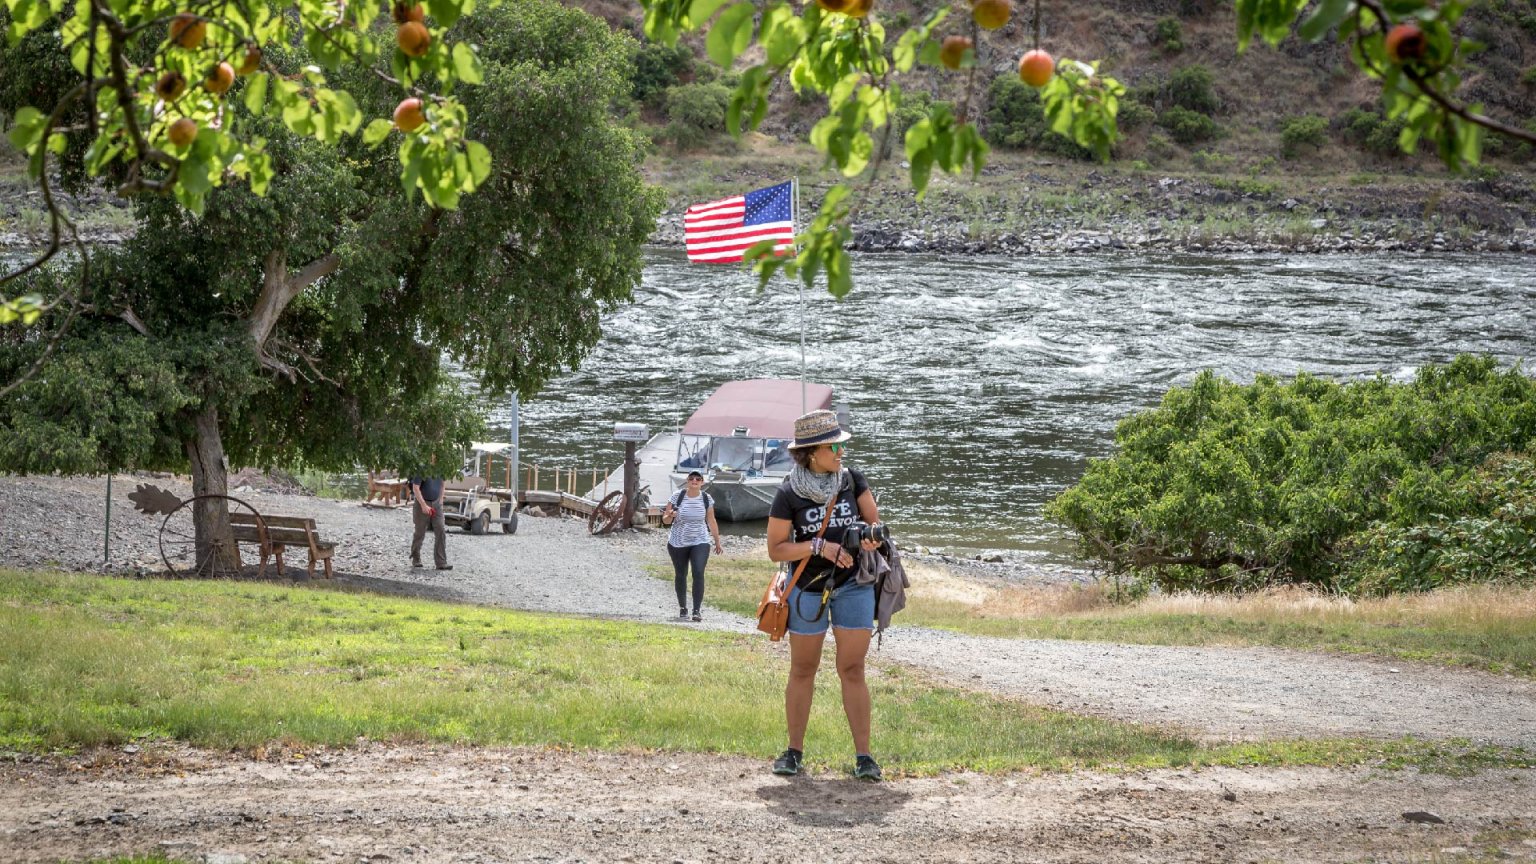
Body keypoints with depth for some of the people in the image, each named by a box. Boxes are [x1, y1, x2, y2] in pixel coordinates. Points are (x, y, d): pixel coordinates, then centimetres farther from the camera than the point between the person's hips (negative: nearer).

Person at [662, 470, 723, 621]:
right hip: (678, 543, 0)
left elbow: (711, 522, 10)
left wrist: (717, 542, 14)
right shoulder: (677, 497, -7)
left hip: (700, 542, 0)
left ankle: (697, 610, -14)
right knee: (681, 575, 9)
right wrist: (670, 516, -26)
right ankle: (682, 608, 24)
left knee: (699, 573, -15)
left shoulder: (706, 499, -1)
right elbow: (665, 520, -2)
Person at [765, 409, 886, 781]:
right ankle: (794, 751, 18)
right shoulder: (789, 495, -9)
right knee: (802, 670, 8)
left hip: (853, 585, 1)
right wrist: (820, 546, -22)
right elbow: (776, 549, -9)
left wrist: (871, 538, -21)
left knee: (852, 669, -2)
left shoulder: (852, 480, 0)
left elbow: (875, 521, 3)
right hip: (808, 587, -1)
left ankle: (863, 755, -3)